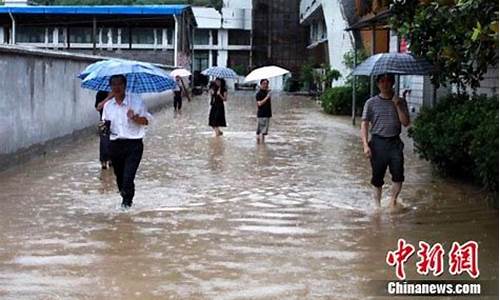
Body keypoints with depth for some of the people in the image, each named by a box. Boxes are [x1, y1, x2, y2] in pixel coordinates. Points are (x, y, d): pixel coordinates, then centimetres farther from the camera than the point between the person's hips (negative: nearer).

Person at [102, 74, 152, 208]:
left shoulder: (136, 101, -2)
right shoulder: (108, 105, 9)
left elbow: (146, 121, -1)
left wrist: (134, 118, -21)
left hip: (133, 144, -4)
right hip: (115, 144, 4)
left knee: (128, 175, -15)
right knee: (119, 175, 11)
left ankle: (127, 201, -3)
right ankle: (125, 196, 32)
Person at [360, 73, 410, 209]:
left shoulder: (400, 102, 8)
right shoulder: (371, 103, 4)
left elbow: (406, 123, -1)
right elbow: (364, 124, 0)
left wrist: (397, 105, -8)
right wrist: (365, 145, -11)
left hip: (395, 142, 0)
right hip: (378, 142, 0)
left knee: (398, 173, -16)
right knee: (378, 174, 6)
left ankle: (393, 198, -2)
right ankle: (377, 199, 24)